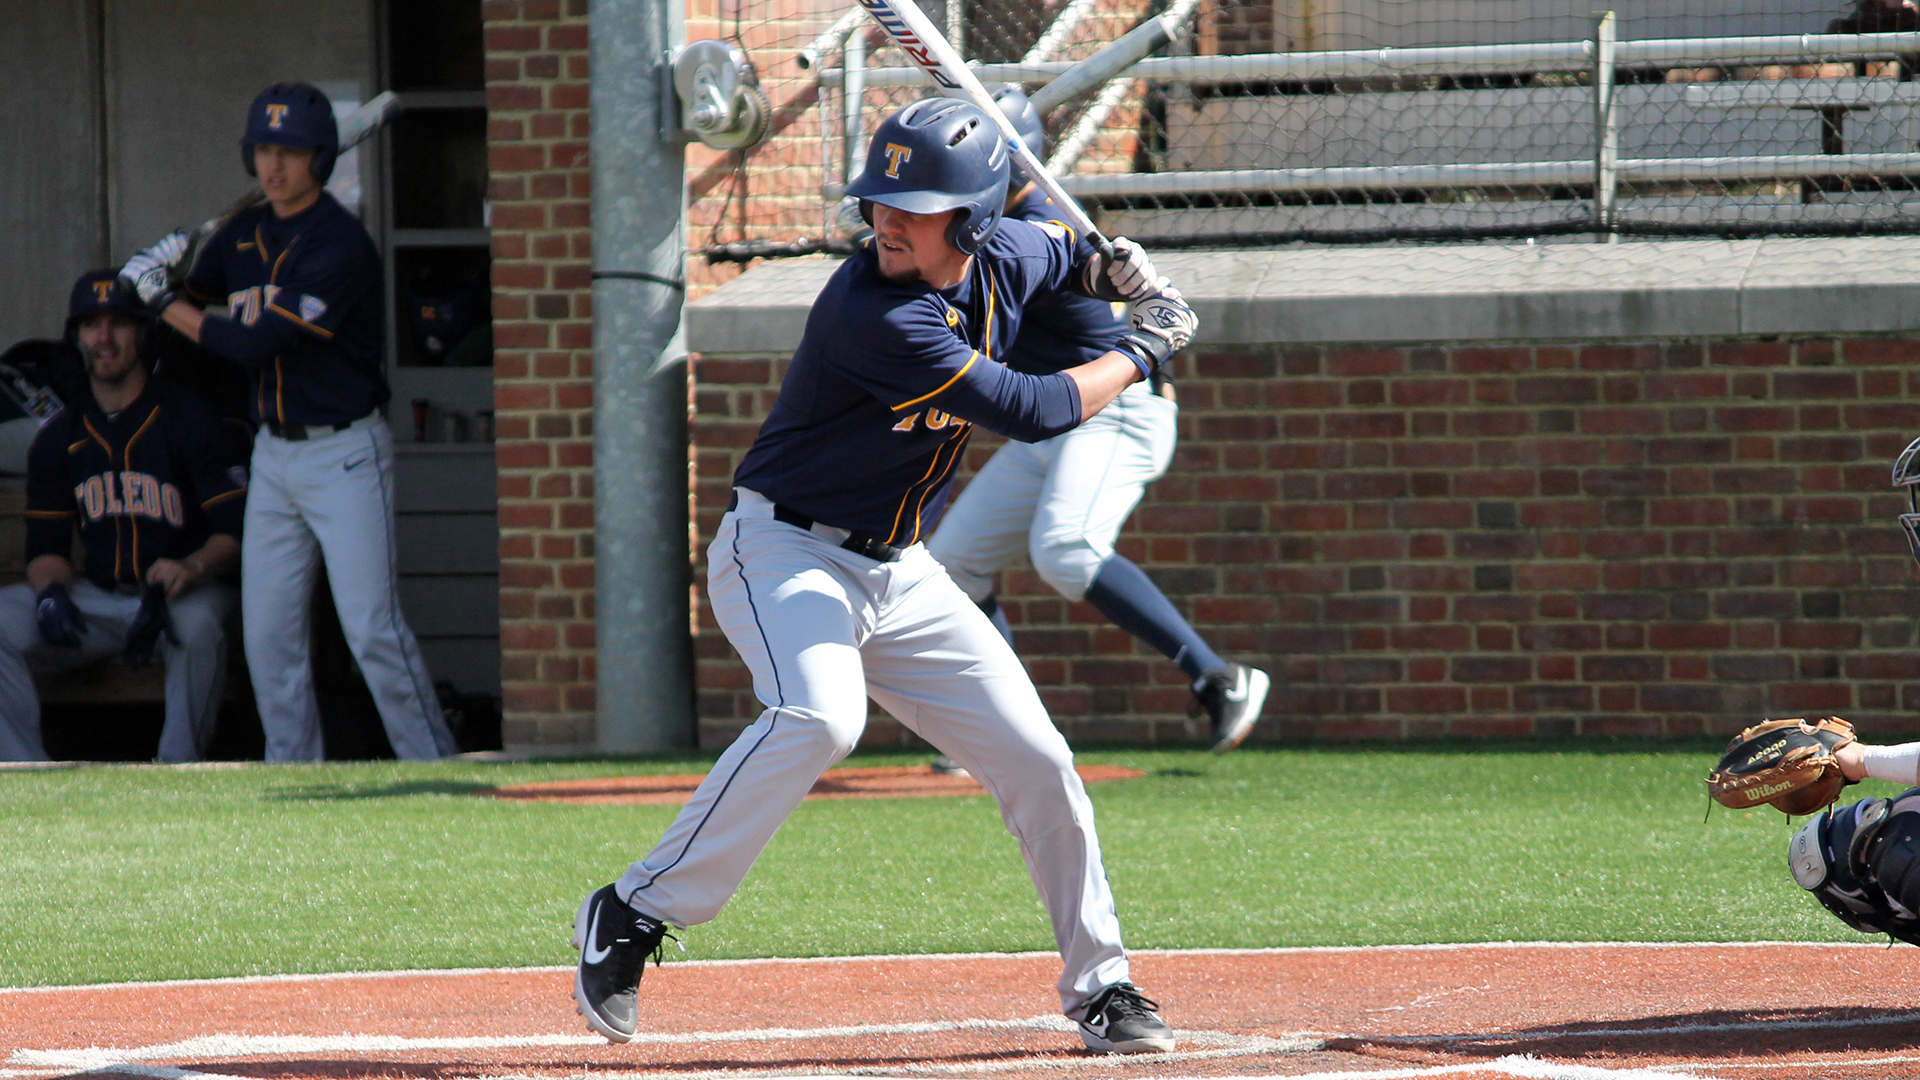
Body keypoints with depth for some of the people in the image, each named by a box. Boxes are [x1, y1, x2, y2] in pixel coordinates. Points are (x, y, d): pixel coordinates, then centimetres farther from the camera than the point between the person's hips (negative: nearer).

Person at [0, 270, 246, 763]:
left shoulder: (189, 421, -5)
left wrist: (193, 567, -31)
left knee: (198, 625, -40)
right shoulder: (57, 439, 10)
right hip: (98, 599, 4)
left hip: (182, 592, -4)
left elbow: (235, 528, -9)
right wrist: (51, 593, -14)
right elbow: (46, 544, 10)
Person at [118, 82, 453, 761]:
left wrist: (165, 304, -11)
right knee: (268, 632, 5)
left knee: (372, 630, -12)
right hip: (274, 455, 7)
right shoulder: (243, 235, 8)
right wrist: (160, 267, -2)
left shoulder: (341, 246, -18)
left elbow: (257, 343, -21)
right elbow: (191, 301, 21)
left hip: (345, 455, -7)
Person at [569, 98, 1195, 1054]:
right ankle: (633, 915, -27)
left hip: (900, 577, 8)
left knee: (1035, 759, 3)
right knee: (821, 717, -35)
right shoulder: (871, 314, -27)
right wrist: (1141, 352, -11)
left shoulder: (1004, 260, -2)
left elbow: (1059, 253, 27)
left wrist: (1115, 272, 7)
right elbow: (1032, 412, -24)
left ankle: (1098, 984, 20)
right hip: (782, 552, -8)